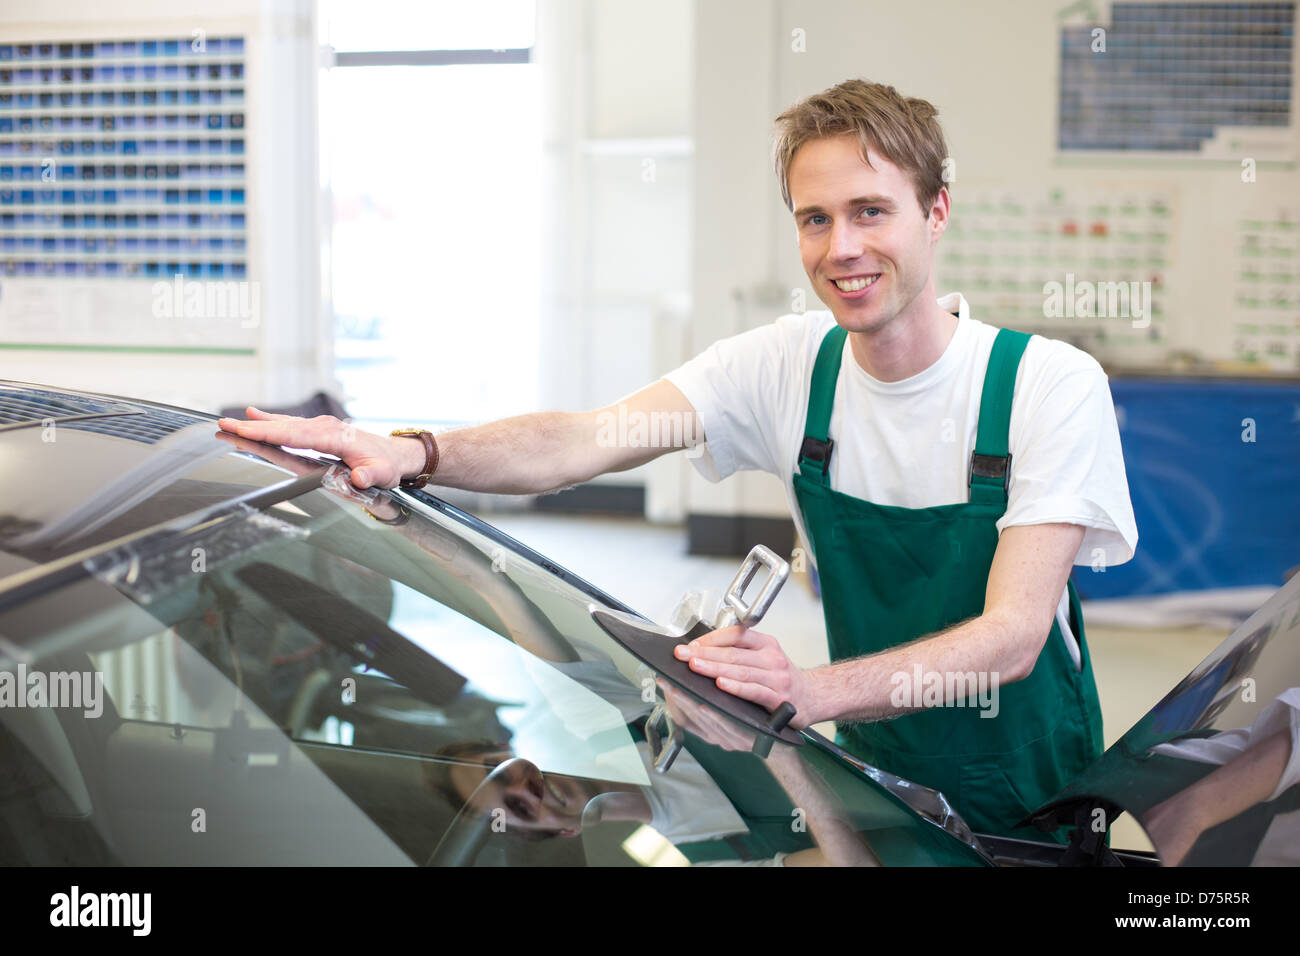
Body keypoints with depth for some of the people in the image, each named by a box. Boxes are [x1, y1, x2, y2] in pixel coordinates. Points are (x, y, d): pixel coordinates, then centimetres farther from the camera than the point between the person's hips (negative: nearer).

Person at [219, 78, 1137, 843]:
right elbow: (588, 439, -20)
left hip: (1029, 803, -2)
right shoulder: (786, 364, -6)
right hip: (874, 776, 3)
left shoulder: (1053, 385, -17)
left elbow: (1013, 633, -26)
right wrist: (413, 453, -39)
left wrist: (810, 692, -43)